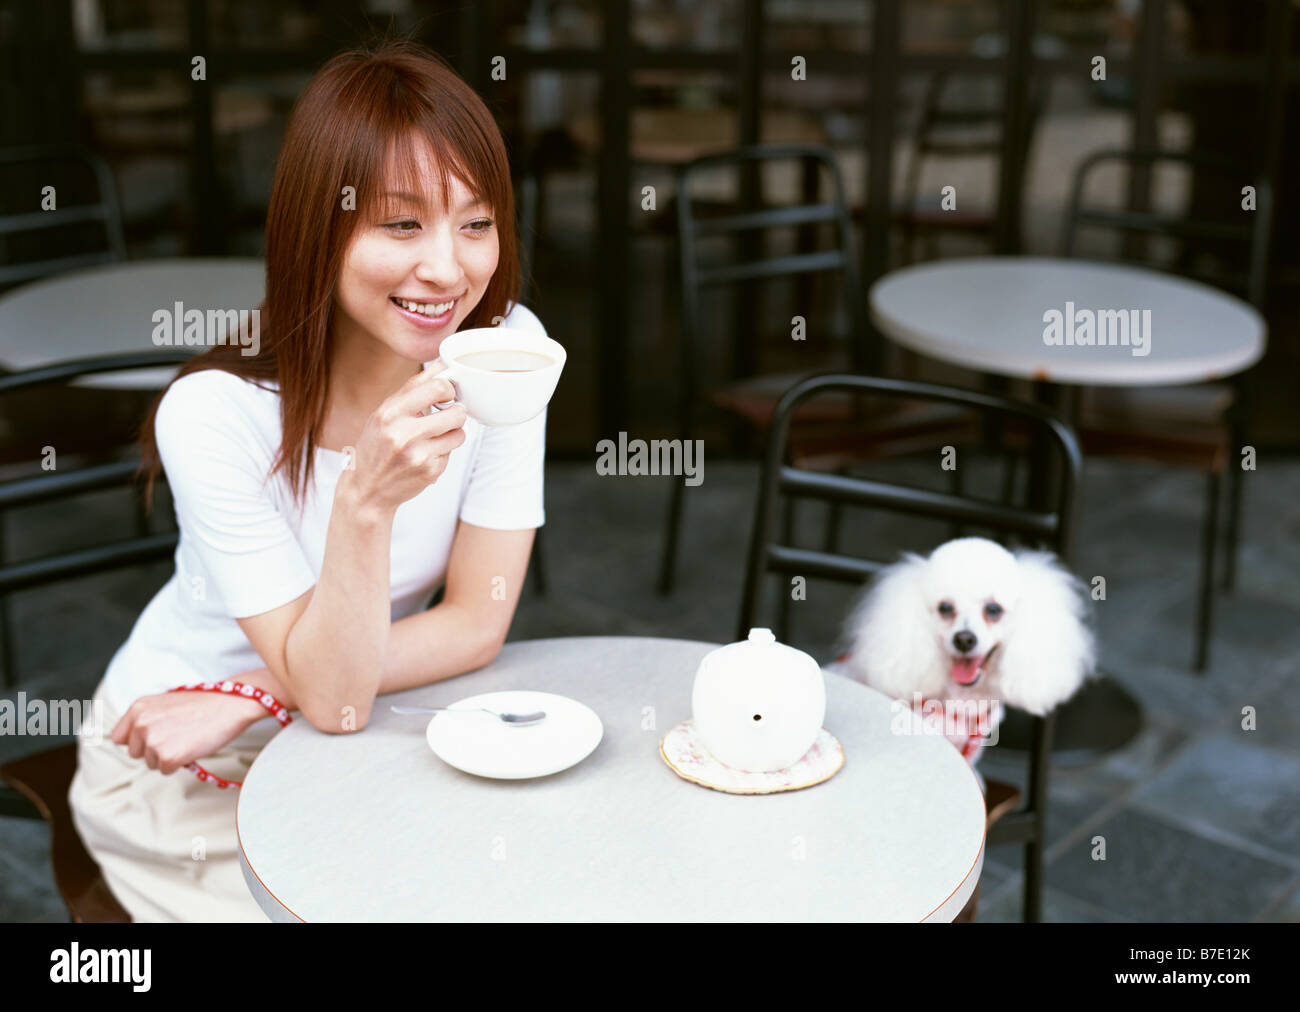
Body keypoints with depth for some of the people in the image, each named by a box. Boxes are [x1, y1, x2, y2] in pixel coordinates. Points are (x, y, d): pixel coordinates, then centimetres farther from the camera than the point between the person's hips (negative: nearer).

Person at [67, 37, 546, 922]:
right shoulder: (218, 413, -26)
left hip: (361, 741, 3)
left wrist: (242, 705, -17)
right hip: (183, 778, -3)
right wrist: (367, 502, -42)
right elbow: (329, 696, -25)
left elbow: (477, 623, -13)